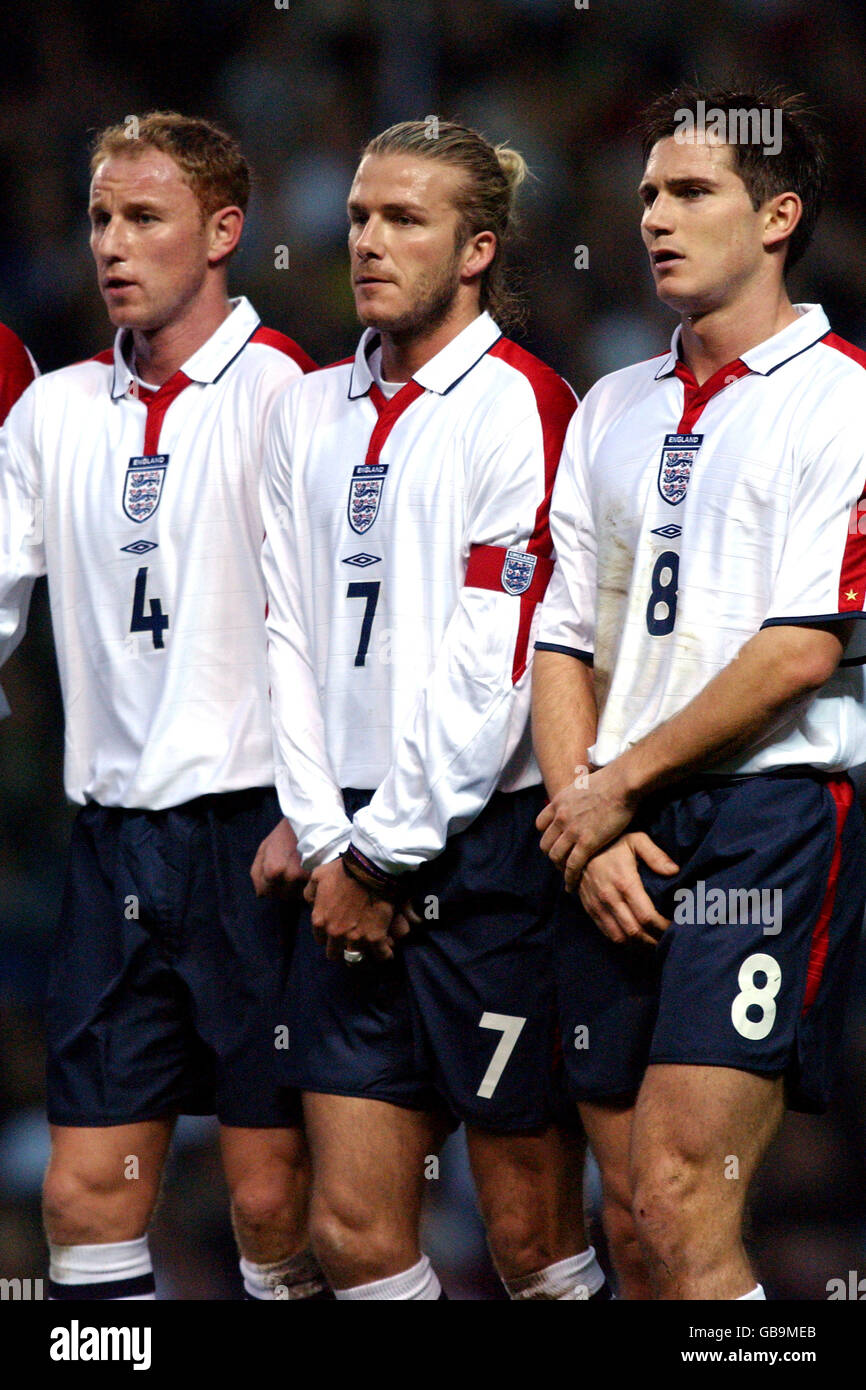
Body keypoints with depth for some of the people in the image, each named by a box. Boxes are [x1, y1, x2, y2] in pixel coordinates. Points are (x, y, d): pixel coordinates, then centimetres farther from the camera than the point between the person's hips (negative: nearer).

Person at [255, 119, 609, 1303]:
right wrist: (325, 837, 1)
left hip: (482, 850, -6)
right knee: (353, 1228, 2)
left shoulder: (521, 406, -6)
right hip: (354, 862, 6)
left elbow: (496, 662, -12)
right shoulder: (311, 412, 14)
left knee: (532, 1239, -1)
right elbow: (289, 631, 13)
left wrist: (386, 852, -9)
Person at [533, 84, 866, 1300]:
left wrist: (618, 785, -5)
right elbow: (563, 640, 16)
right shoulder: (613, 410, 18)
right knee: (631, 1220, 4)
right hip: (611, 838, 7)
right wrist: (585, 822, 0)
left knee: (681, 1209, -17)